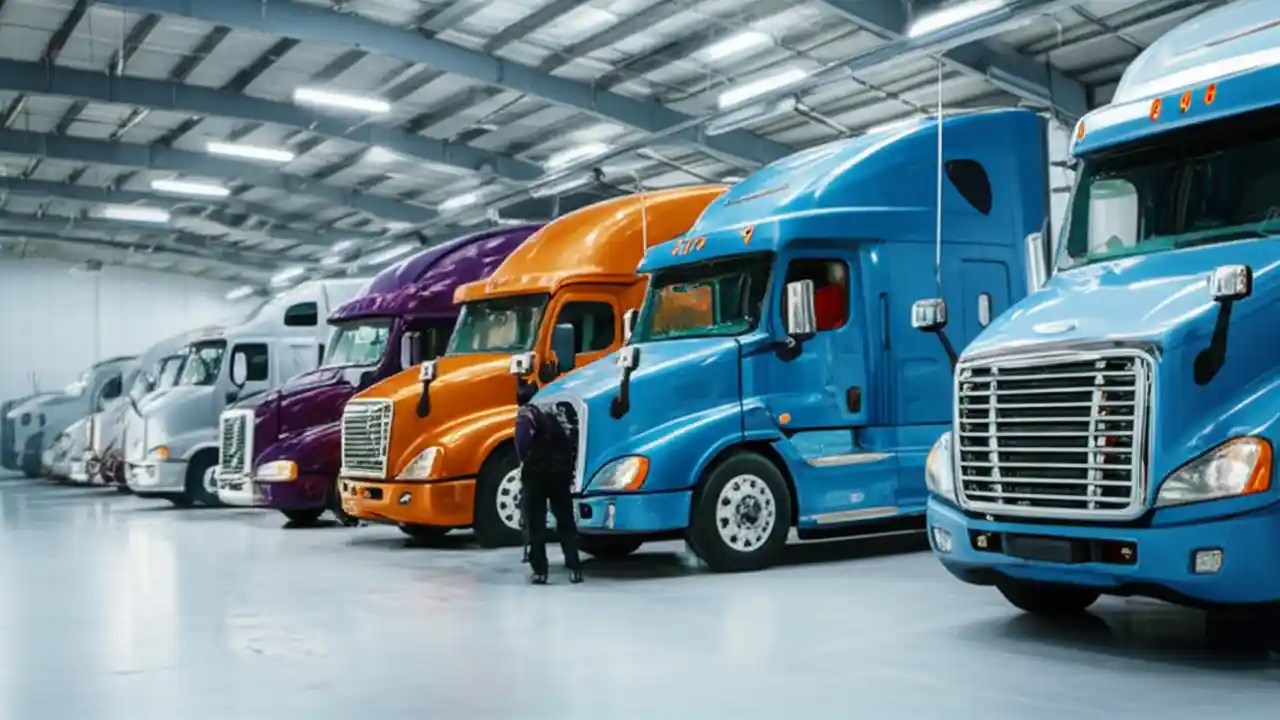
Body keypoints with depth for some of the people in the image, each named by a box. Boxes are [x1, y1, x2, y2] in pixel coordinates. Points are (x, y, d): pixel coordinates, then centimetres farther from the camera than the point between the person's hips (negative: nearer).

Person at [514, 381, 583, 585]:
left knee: (535, 523, 3)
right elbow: (574, 436, 11)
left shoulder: (527, 412, -5)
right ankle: (574, 568, 6)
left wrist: (524, 460, -9)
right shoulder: (562, 408, 13)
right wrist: (569, 464, 15)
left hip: (536, 473, -4)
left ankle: (539, 571, 1)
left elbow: (523, 436, -24)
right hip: (561, 471, 5)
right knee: (566, 521, 12)